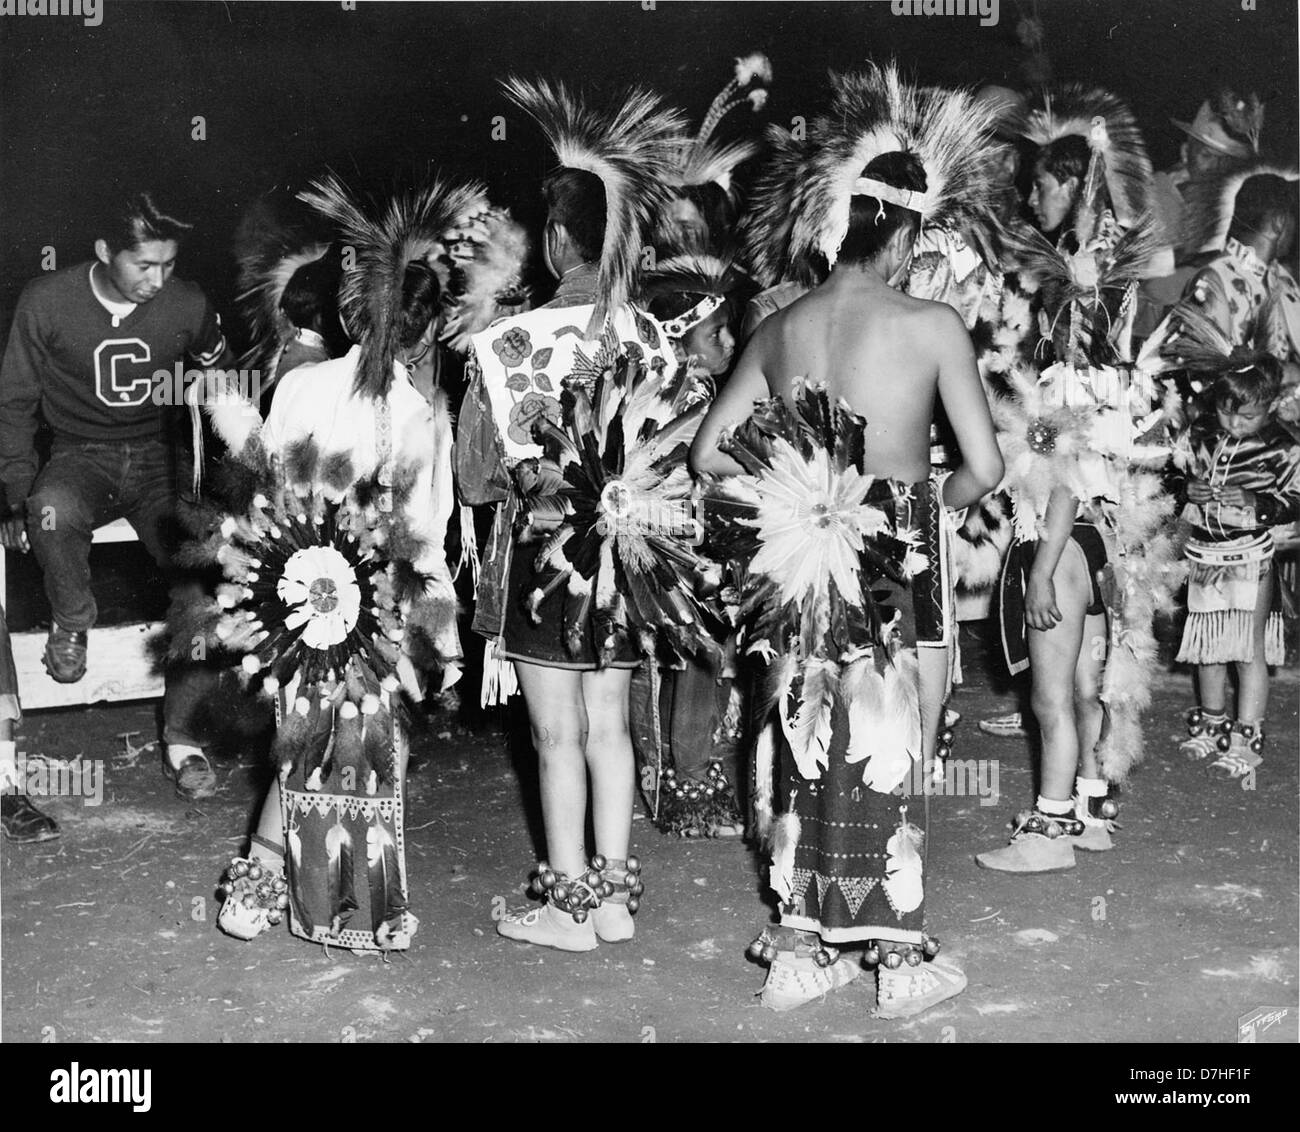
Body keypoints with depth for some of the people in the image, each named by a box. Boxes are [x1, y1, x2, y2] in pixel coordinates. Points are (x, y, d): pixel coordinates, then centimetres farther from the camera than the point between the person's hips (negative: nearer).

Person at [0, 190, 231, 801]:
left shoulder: (187, 305, -3)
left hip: (159, 458, 2)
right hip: (81, 457, -1)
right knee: (51, 511, -39)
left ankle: (181, 734, -8)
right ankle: (72, 624, -6)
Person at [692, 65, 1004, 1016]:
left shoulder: (779, 329, 3)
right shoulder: (934, 326, -10)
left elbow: (709, 454, 5)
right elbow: (986, 467, -10)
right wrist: (931, 505, 8)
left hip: (807, 563, 4)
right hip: (899, 563, -4)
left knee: (809, 745, 14)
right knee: (887, 751, 6)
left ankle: (800, 948, 23)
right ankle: (901, 959, 18)